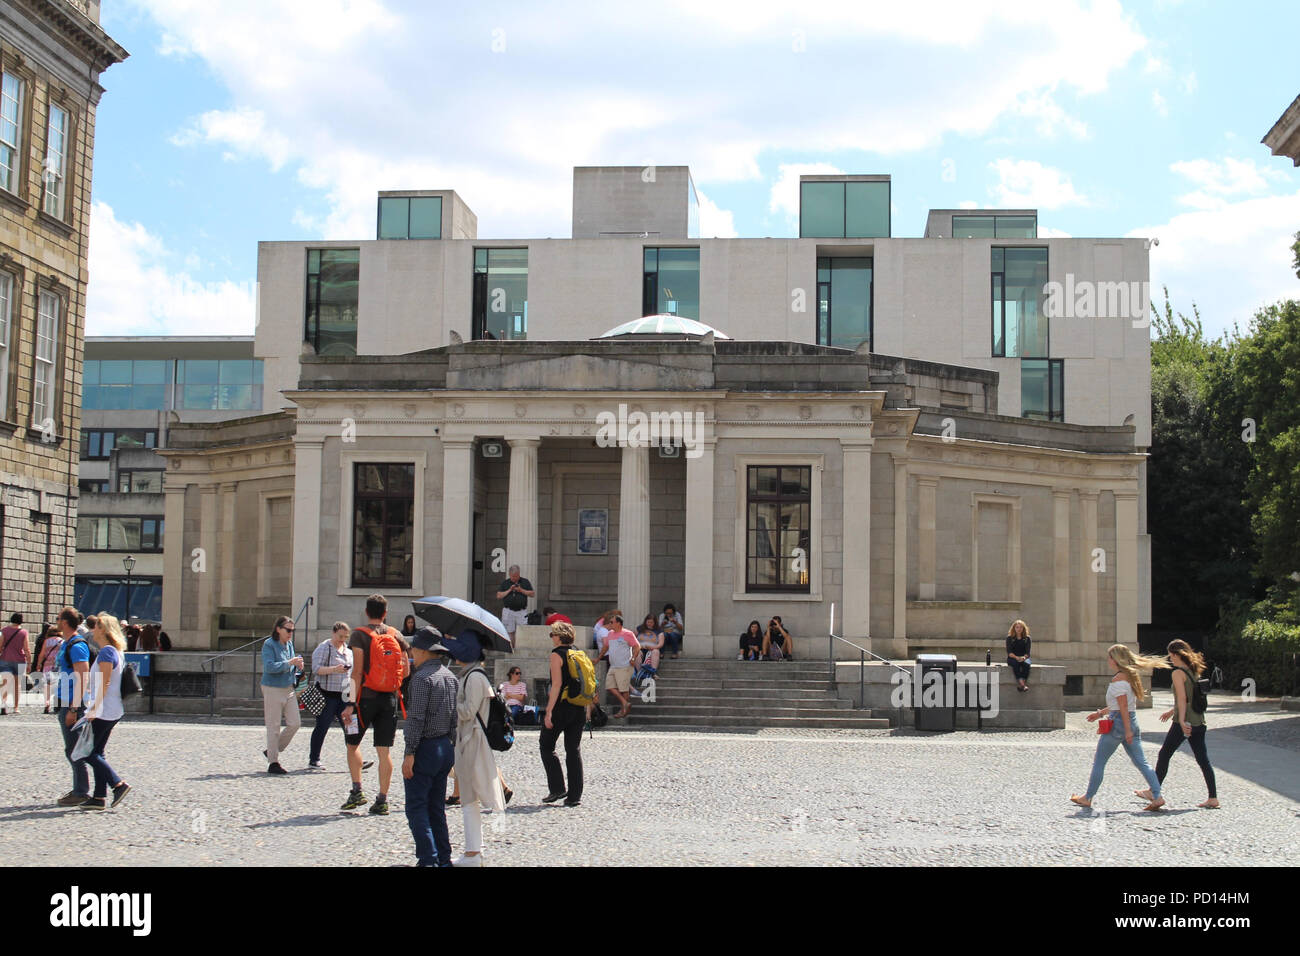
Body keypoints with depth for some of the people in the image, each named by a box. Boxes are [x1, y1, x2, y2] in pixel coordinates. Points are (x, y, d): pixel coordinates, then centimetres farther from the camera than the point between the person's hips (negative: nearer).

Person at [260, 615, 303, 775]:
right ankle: (273, 763, 6)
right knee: (273, 727, -1)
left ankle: (271, 751, 21)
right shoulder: (269, 645, -10)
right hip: (273, 690, -7)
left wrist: (297, 666, 1)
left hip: (289, 689, 7)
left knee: (295, 723, 4)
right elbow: (269, 666, -22)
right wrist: (289, 663, -26)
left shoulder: (289, 644, 11)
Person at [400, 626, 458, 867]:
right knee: (437, 808, 15)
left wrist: (410, 753, -17)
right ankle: (443, 858, 17)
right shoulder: (450, 677, 11)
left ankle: (428, 859, -10)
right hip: (446, 748, 8)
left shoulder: (422, 677, -14)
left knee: (416, 808, -4)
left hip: (425, 748, -8)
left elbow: (416, 719, -19)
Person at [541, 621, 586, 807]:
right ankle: (575, 795, 5)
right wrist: (586, 709, 18)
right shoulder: (580, 654, 12)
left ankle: (557, 788, 1)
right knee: (574, 750, 8)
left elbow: (557, 684, -15)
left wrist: (549, 711, -16)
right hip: (579, 708, 6)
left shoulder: (557, 655, -8)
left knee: (546, 746, 8)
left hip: (560, 707, -6)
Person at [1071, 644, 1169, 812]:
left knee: (1099, 762, 4)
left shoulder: (1118, 679, -14)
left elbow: (1123, 706, -19)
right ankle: (1157, 796, -7)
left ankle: (1088, 798, 13)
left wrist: (1127, 730, -21)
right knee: (1141, 763, 4)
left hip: (1118, 723, -9)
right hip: (1132, 721, 9)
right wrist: (1100, 713, 27)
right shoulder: (1130, 676, 13)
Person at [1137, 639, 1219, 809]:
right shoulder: (1194, 671, 13)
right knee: (1203, 759, 6)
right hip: (1199, 721, 7)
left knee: (1164, 755, 6)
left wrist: (1182, 721, -23)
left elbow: (1182, 698, -19)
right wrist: (1172, 710, 30)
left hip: (1185, 722, -7)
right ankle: (1213, 798, 2)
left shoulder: (1178, 673, -10)